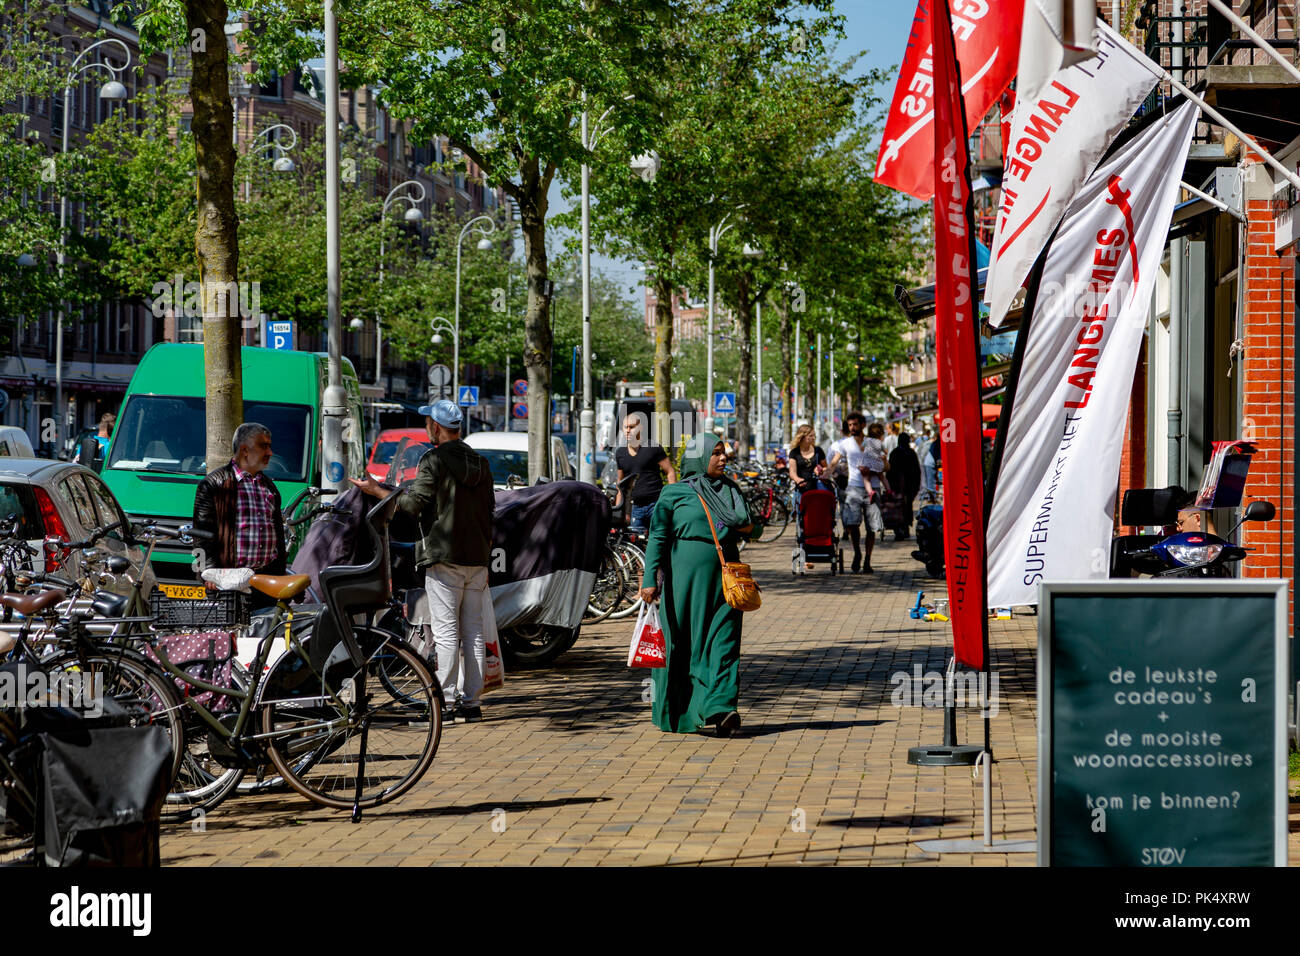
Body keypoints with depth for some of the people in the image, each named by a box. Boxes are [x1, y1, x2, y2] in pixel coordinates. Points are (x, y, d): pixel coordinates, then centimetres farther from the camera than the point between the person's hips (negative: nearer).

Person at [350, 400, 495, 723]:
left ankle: (444, 702, -7)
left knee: (446, 632, -6)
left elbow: (413, 504, -13)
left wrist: (377, 490, 0)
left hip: (444, 557, -6)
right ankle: (471, 703, 8)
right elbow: (489, 510, 15)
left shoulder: (434, 460, -8)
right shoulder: (481, 463, 13)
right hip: (477, 559, 6)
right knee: (473, 632, 7)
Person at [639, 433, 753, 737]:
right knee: (685, 643, 2)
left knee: (723, 643, -8)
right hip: (687, 575, -4)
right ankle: (674, 713, 14)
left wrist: (747, 528, 3)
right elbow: (657, 537, -3)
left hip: (725, 577, 4)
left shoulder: (731, 490, 16)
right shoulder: (675, 494, 1)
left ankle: (720, 709, -16)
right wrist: (650, 579, -11)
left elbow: (747, 526, 27)